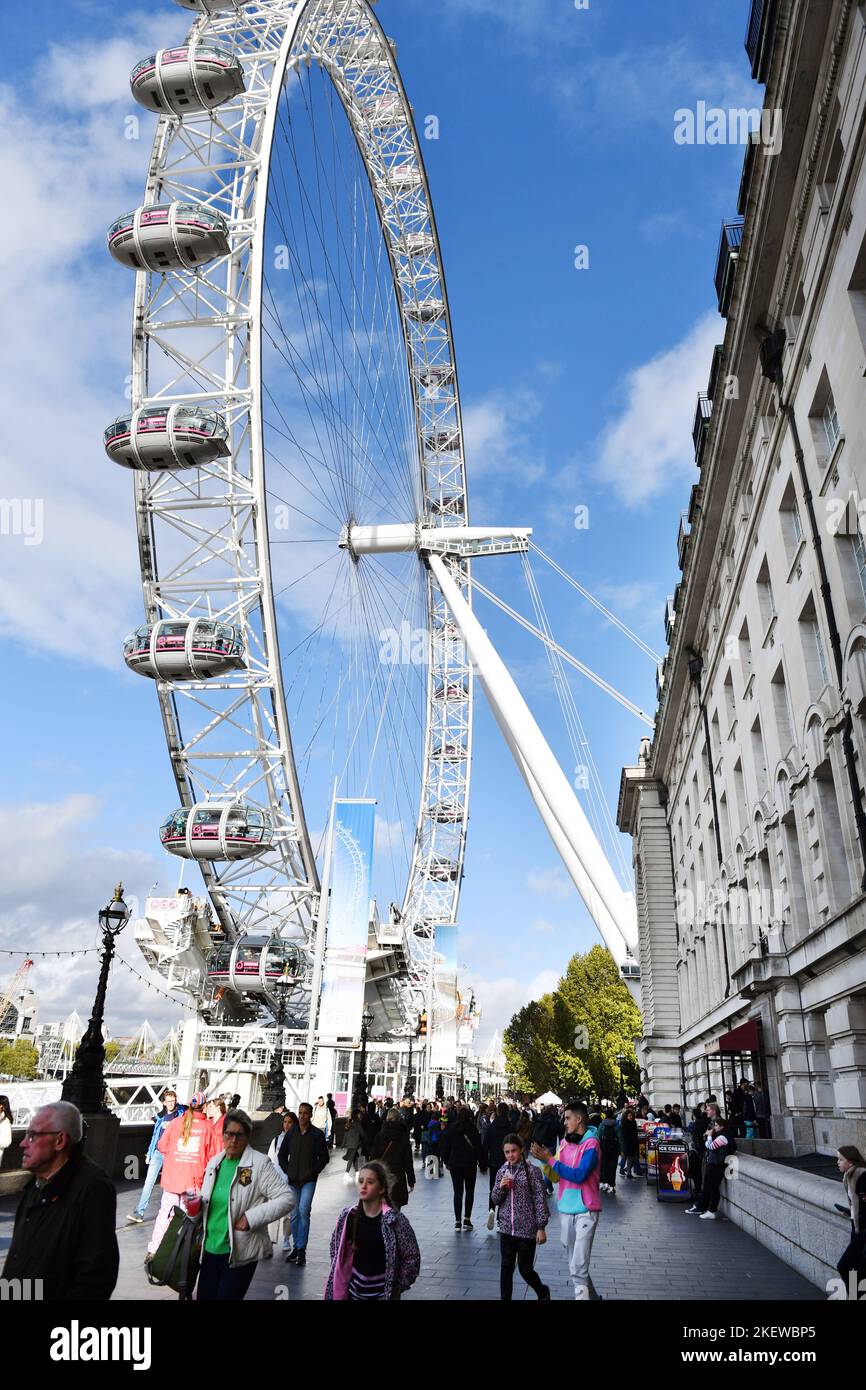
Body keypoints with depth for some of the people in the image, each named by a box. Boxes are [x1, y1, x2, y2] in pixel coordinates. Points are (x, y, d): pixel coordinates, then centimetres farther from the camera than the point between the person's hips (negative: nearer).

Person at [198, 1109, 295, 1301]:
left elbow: (287, 1199, -16)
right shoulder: (215, 1162, 7)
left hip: (239, 1254, -6)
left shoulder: (259, 1164, -12)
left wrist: (251, 1218, -21)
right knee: (204, 1297, 15)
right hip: (210, 1249, 6)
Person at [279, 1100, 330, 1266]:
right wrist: (286, 1171, 5)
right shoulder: (291, 1133, 5)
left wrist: (313, 1171, -8)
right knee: (294, 1214, 10)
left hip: (309, 1180, -4)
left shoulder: (317, 1134, -4)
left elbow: (324, 1158, 0)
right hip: (293, 1180, 4)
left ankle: (301, 1249, -8)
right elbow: (282, 1154, 16)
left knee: (303, 1210, -18)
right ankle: (296, 1246, 24)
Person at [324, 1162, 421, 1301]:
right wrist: (339, 1279, 5)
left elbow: (412, 1257, -13)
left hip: (384, 1292, -3)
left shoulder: (394, 1219, -18)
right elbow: (336, 1249, 9)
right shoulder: (348, 1216, -6)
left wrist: (397, 1287, -9)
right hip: (355, 1289, 4)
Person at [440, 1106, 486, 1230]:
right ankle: (467, 1220, 5)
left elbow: (445, 1148, 4)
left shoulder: (450, 1130, 0)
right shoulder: (473, 1131, -8)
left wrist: (446, 1162, 16)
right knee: (469, 1191, 11)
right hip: (470, 1165, -2)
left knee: (458, 1192, 7)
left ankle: (457, 1221, 5)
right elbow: (479, 1149, -7)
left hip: (454, 1164, 2)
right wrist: (483, 1165, 1)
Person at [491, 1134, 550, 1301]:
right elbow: (495, 1200, 8)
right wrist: (500, 1187, -12)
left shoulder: (532, 1171, -10)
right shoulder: (501, 1172, 4)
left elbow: (540, 1200, -8)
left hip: (527, 1229, -4)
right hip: (507, 1228, 4)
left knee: (525, 1269, 7)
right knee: (506, 1269, 7)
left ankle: (542, 1292, 34)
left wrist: (541, 1228, -10)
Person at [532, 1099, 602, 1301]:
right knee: (575, 1264, 16)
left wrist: (550, 1159, -20)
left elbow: (579, 1175, -22)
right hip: (566, 1209, 7)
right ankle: (592, 1295, 31)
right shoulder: (565, 1142, 7)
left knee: (578, 1267, -11)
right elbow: (555, 1175, 8)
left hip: (585, 1210, -7)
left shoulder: (591, 1144, -13)